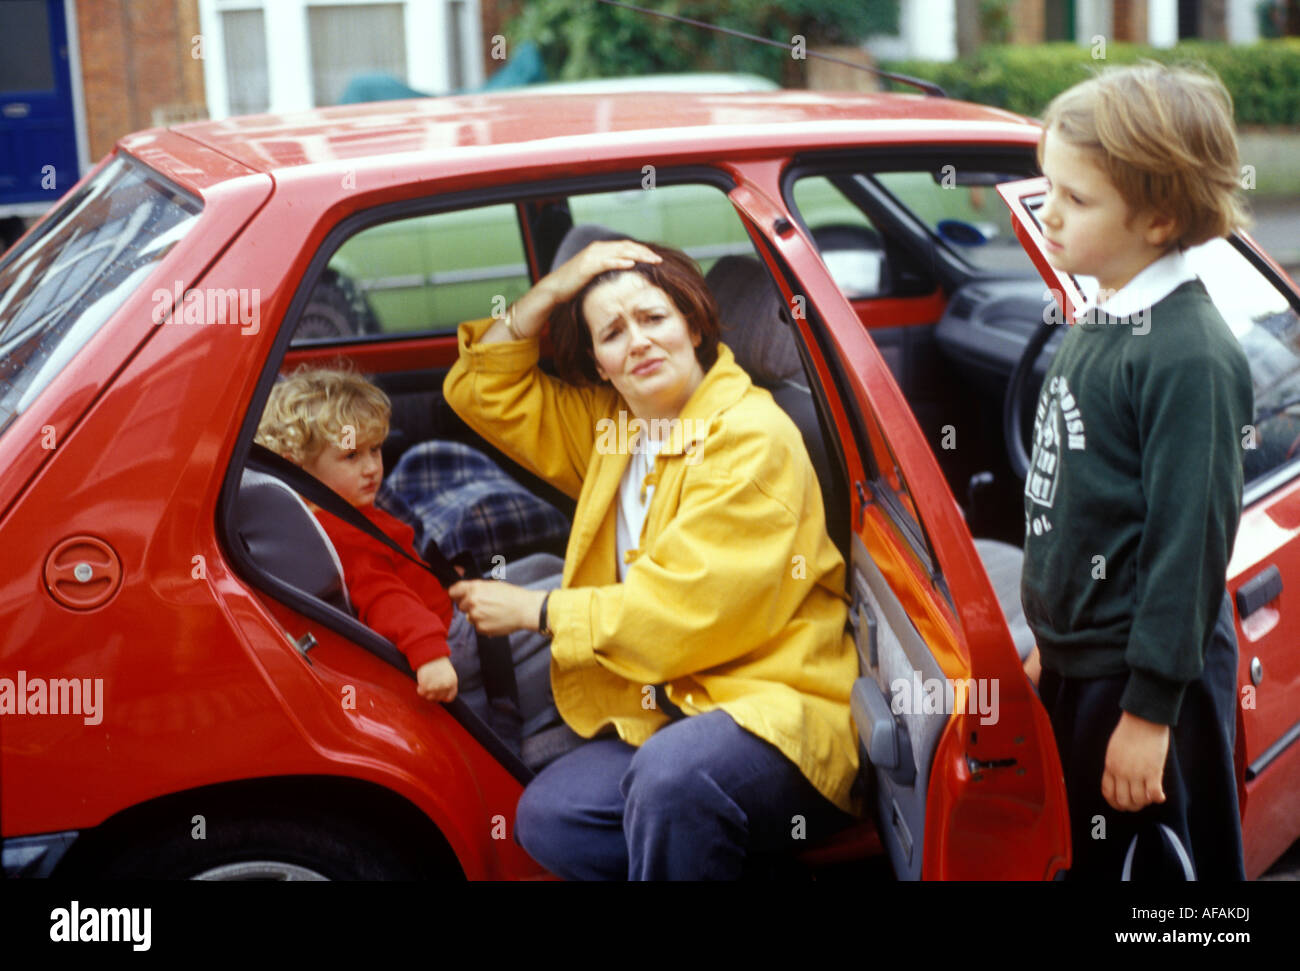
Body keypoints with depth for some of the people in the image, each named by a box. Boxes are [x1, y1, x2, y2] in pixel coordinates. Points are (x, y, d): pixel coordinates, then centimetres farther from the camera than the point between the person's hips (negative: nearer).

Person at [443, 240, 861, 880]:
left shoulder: (752, 438, -9)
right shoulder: (609, 427, 16)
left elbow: (678, 614, -14)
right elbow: (482, 390, 20)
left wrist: (532, 610, -4)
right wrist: (552, 290, 6)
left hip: (773, 712, -7)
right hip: (661, 715, 7)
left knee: (672, 772, -38)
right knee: (546, 817, -21)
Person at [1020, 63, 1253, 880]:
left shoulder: (1190, 357, -21)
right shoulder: (1098, 323, 8)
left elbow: (1192, 539, -22)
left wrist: (1150, 707, -20)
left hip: (1148, 684, -9)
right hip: (1078, 666, 9)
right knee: (1086, 858, 20)